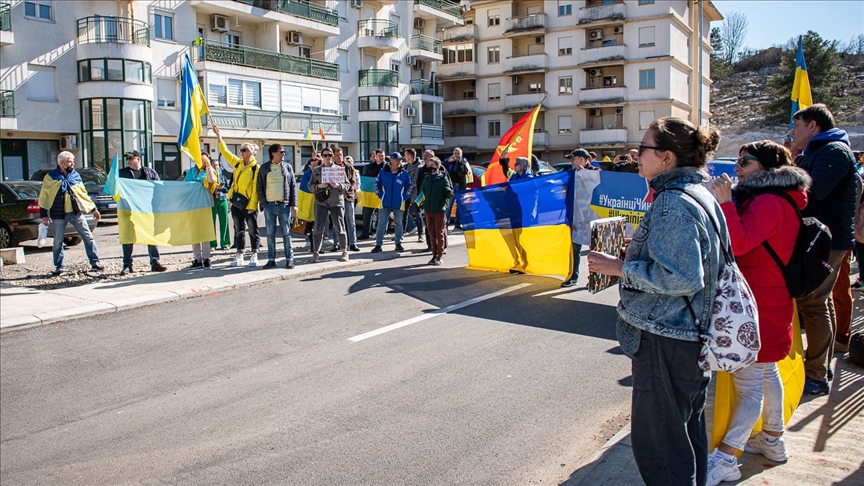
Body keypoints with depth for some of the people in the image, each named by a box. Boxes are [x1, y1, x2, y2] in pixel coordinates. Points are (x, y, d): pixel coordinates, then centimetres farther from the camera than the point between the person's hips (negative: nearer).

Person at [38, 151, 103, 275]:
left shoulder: (76, 175, 10)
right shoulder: (50, 177, -1)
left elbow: (83, 193, 17)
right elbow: (43, 197, 1)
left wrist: (93, 209, 15)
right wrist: (43, 215, -3)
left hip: (76, 212, 3)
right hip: (58, 215, -2)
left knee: (88, 237, -2)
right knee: (58, 242, 4)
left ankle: (95, 263, 4)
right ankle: (59, 267, 15)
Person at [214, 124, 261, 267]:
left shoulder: (256, 168, -9)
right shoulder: (238, 163, 10)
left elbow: (256, 189, -13)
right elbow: (225, 152, 16)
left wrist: (252, 206, -17)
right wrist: (219, 136, 13)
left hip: (249, 204, -6)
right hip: (236, 202, 6)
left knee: (252, 230, 2)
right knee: (239, 230, 11)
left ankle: (254, 256, 10)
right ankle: (239, 256, 17)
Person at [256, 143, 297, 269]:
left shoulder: (287, 167, 7)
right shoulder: (264, 168, 6)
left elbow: (293, 186, 5)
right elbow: (259, 187, 7)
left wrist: (293, 204, -2)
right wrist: (263, 203, -3)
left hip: (284, 205, 0)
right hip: (269, 206, 1)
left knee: (286, 233, 1)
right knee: (270, 234, 4)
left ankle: (289, 259, 6)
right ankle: (271, 259, 10)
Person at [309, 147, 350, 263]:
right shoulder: (316, 171, 11)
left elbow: (347, 185, 7)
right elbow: (310, 186, 9)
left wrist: (338, 186, -13)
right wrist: (318, 186, -11)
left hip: (337, 202, -1)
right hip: (321, 202, 1)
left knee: (340, 228, 3)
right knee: (318, 229, -2)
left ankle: (345, 252, 12)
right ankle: (315, 253, 3)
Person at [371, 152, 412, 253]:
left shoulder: (404, 173, -1)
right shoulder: (383, 172, -1)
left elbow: (408, 187, 7)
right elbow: (377, 185, 7)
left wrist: (404, 197, -2)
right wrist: (381, 195, 0)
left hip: (398, 203, 0)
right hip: (385, 203, 0)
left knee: (399, 223, 10)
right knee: (381, 223, -2)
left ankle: (398, 244, 21)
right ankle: (378, 245, 3)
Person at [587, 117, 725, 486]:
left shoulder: (673, 203, -20)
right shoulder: (700, 195, 11)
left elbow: (681, 278, -26)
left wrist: (619, 267, -19)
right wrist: (637, 255, 15)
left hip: (666, 341, -11)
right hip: (693, 336, 11)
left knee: (656, 439, 1)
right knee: (688, 428, 22)